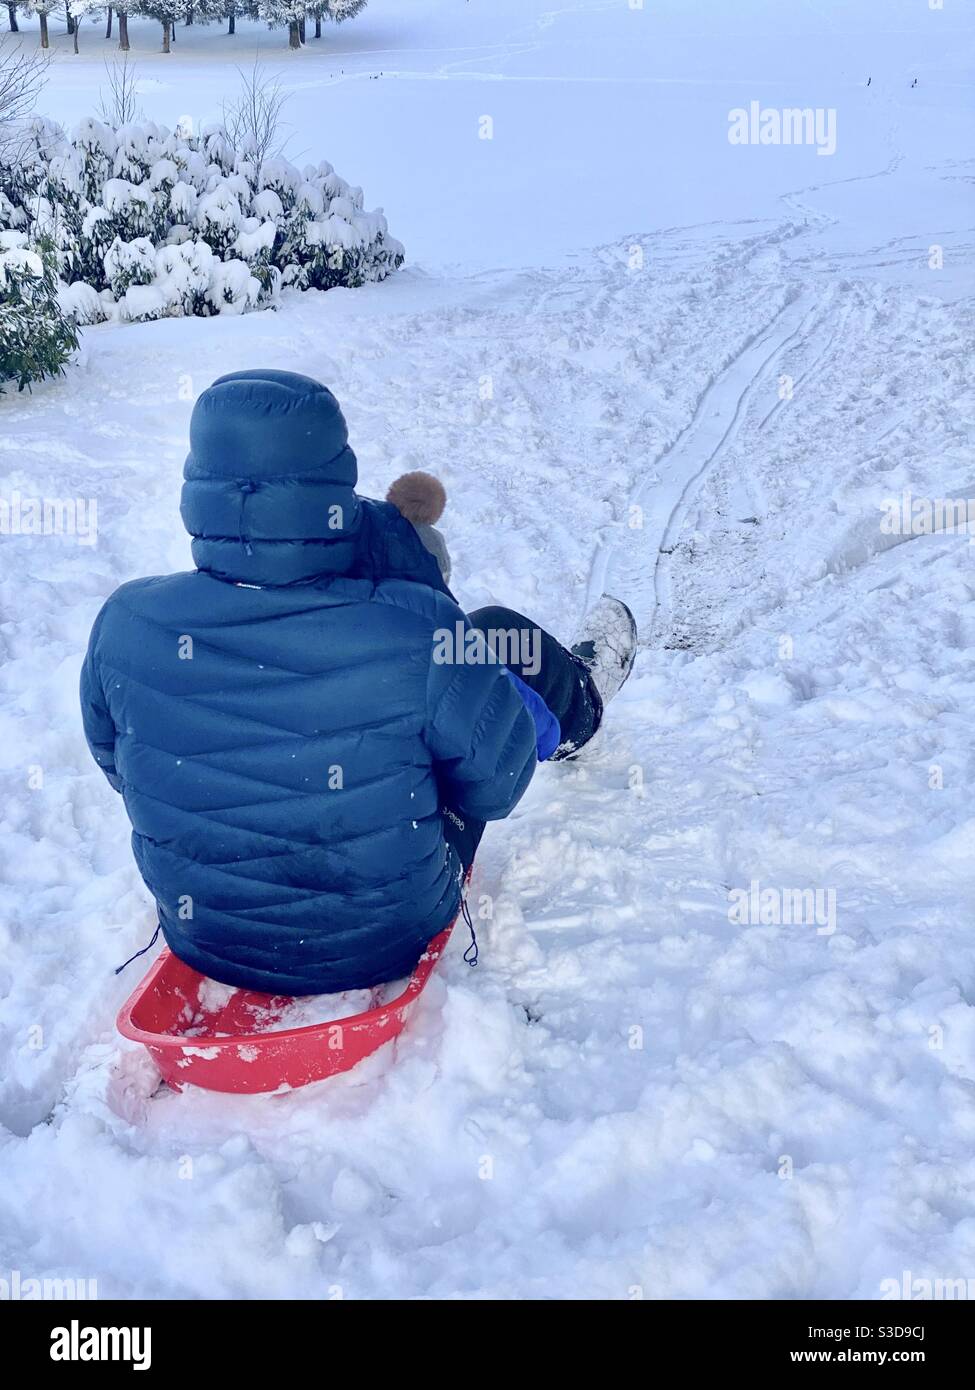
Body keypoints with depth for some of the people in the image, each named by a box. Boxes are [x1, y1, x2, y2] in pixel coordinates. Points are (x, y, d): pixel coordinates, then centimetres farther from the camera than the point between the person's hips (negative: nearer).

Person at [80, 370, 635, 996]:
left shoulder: (124, 625, -22)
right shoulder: (413, 633, -33)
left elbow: (118, 765, -1)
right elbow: (497, 786, -16)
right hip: (382, 944, -3)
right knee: (498, 635, 12)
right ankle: (580, 700, 50)